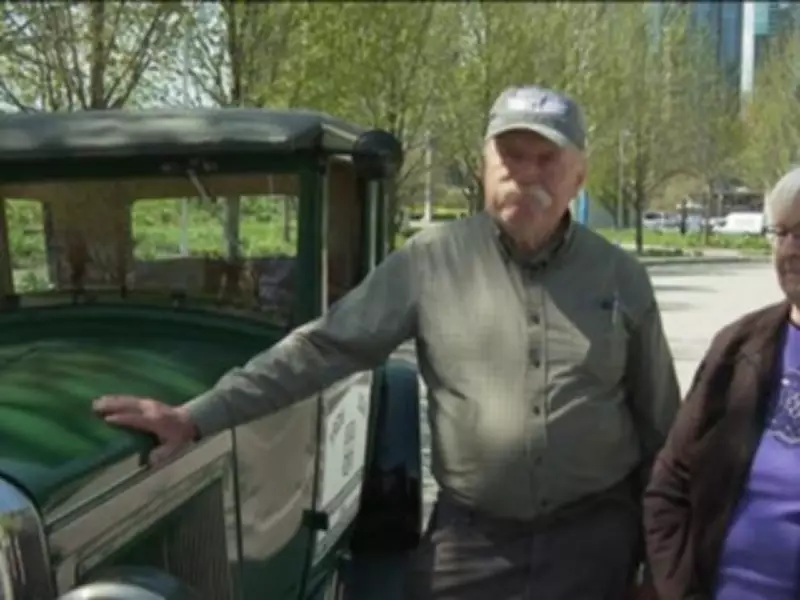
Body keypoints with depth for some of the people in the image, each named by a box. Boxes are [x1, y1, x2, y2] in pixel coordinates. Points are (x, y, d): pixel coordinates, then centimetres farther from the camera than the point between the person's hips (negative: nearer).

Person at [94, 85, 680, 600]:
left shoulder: (622, 277, -1)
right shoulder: (432, 259, -6)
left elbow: (660, 424, 7)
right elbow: (323, 345, -6)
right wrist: (197, 415, -12)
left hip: (594, 535, 1)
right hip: (470, 537, -1)